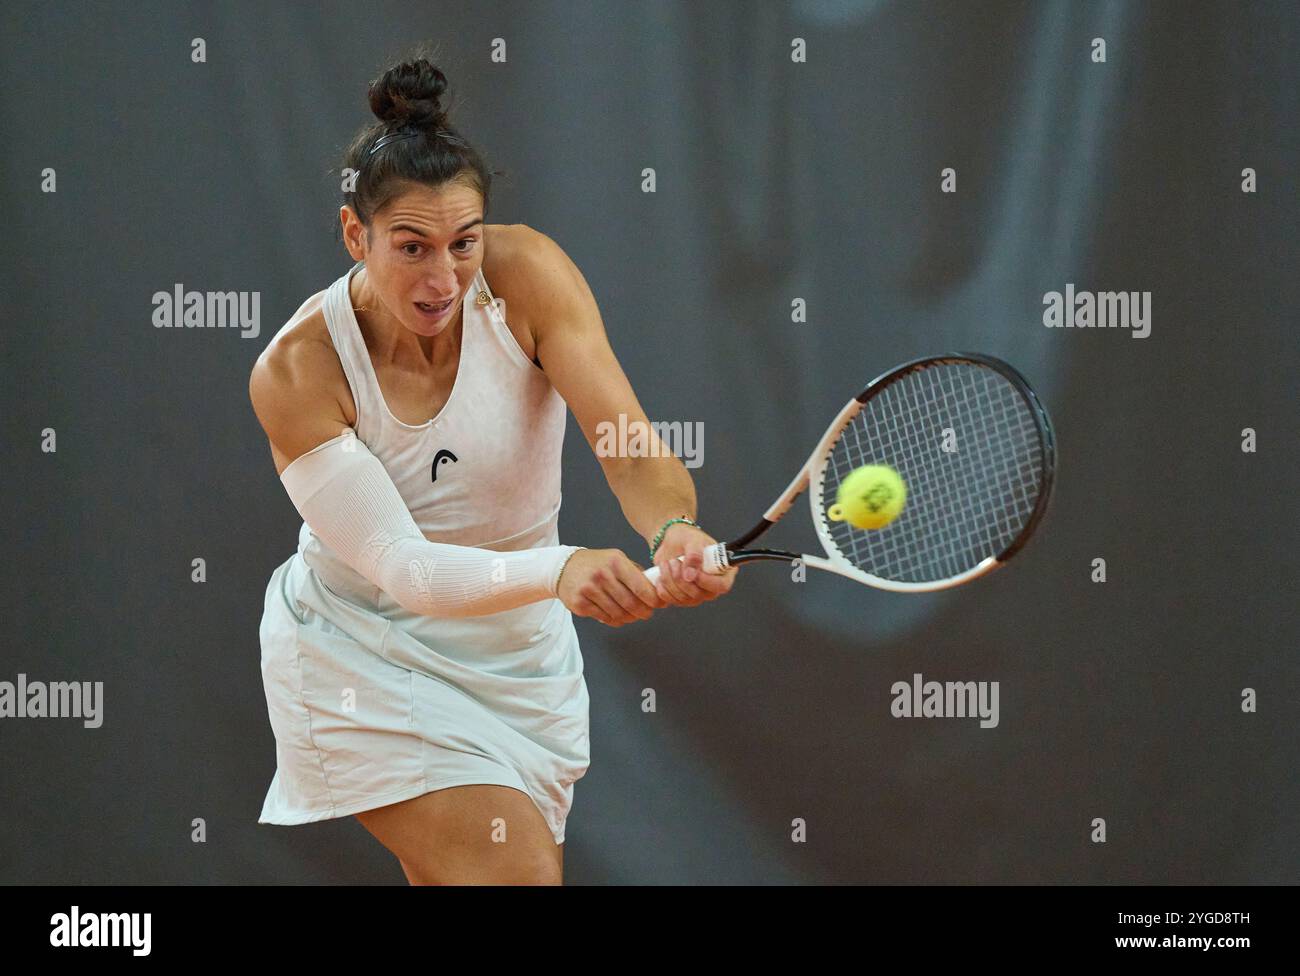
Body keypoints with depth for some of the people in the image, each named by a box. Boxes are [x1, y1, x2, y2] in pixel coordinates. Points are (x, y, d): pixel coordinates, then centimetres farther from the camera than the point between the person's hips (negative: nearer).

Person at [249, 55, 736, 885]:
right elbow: (401, 565, -29)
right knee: (519, 875, -22)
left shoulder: (527, 273, -18)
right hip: (364, 654, -4)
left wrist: (676, 533, -49)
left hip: (520, 656, 4)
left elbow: (633, 449, -25)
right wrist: (558, 572, -47)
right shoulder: (296, 372, -24)